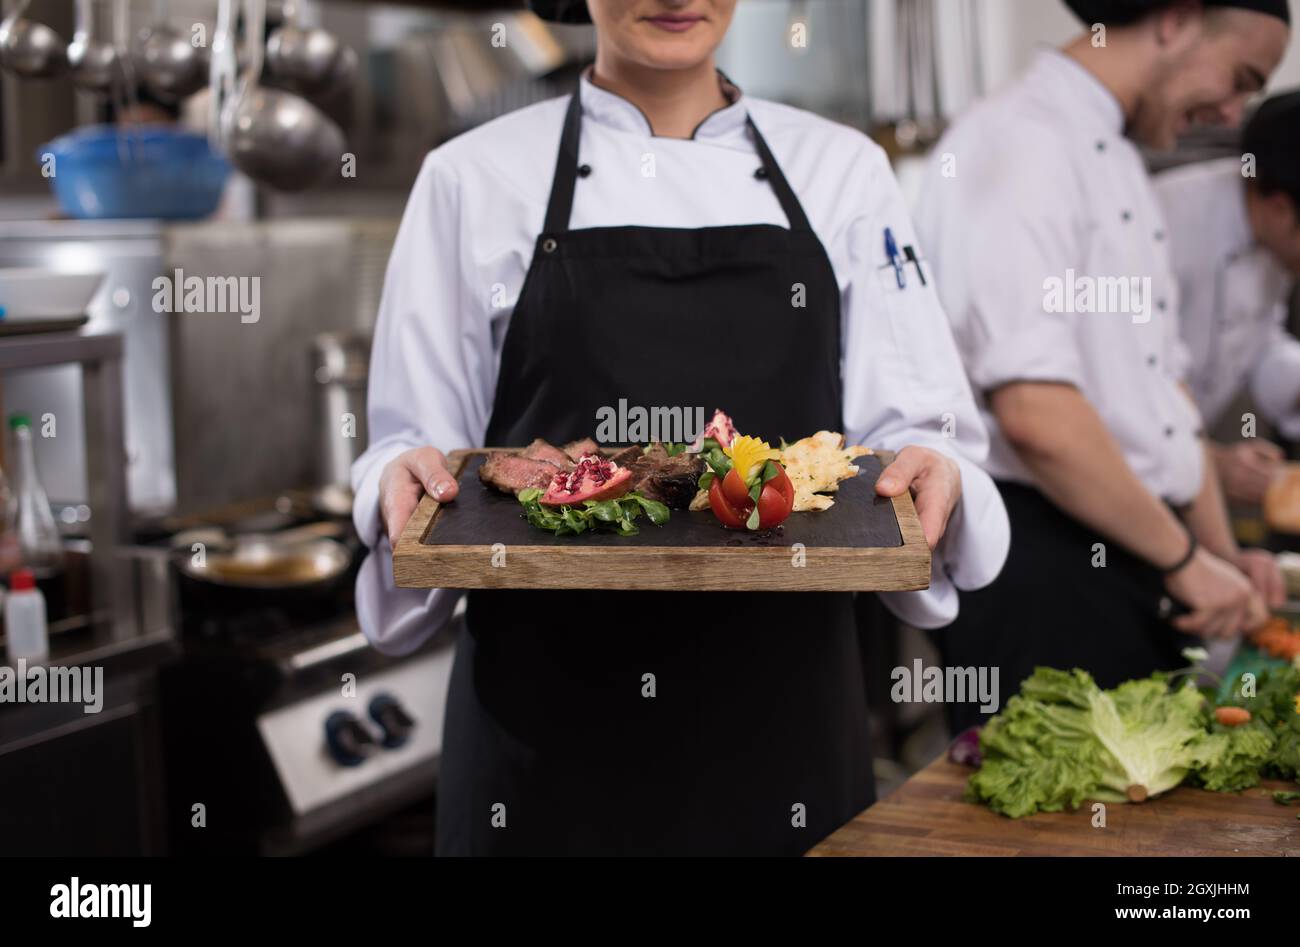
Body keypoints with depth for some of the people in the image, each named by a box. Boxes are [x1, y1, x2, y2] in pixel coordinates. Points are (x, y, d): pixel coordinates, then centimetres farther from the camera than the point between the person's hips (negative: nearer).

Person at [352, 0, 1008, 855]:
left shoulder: (843, 168, 7)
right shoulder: (475, 176, 1)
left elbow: (919, 425, 7)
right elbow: (413, 444, 4)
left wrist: (928, 472, -15)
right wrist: (406, 488, -18)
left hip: (780, 701, 2)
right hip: (551, 710, -1)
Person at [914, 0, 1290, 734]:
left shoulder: (1119, 162, 16)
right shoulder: (1020, 144, -16)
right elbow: (1034, 411, -25)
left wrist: (1223, 556, 13)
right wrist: (1186, 558, -15)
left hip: (1127, 559, 10)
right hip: (1038, 569, -10)